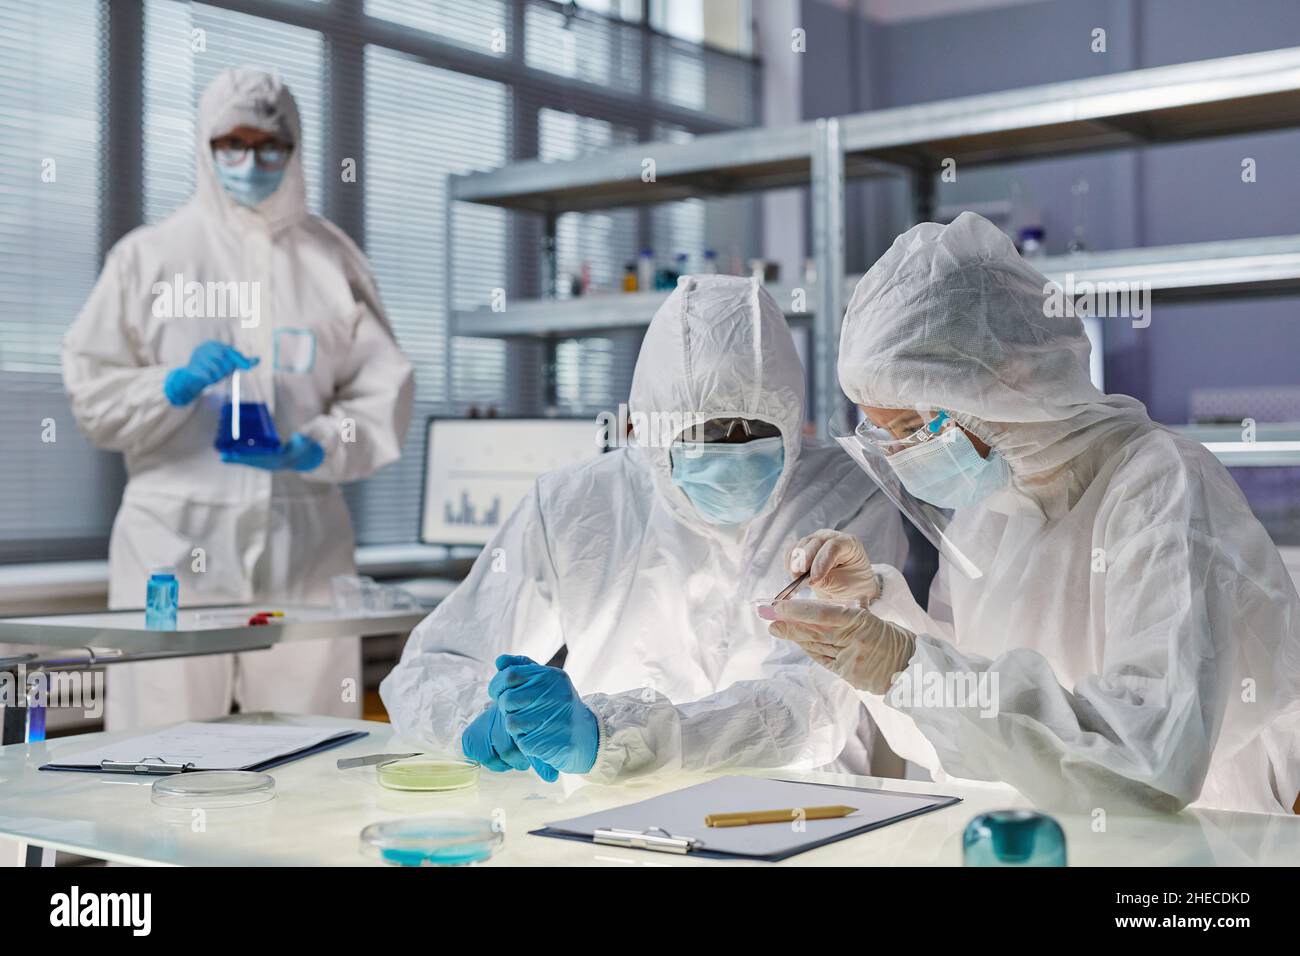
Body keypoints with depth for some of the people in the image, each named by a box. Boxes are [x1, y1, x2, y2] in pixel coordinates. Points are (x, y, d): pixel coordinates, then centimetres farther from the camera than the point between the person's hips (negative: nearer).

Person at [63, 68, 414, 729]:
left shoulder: (333, 259, 13)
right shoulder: (148, 254, 9)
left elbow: (383, 391, 9)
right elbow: (88, 389, 8)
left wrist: (315, 448, -9)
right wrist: (176, 386, -10)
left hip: (302, 538, 1)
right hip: (174, 536, -1)